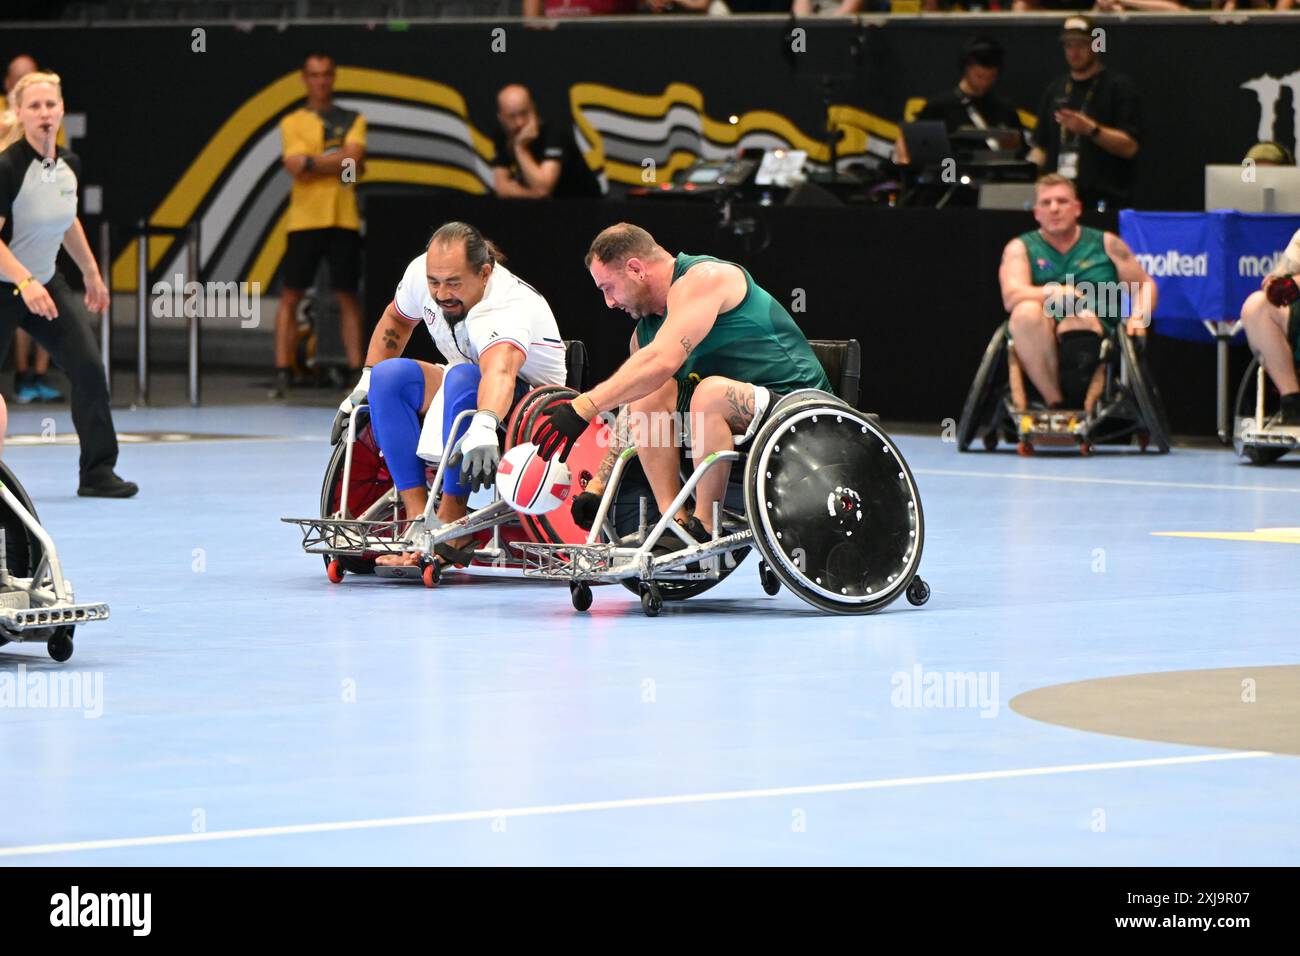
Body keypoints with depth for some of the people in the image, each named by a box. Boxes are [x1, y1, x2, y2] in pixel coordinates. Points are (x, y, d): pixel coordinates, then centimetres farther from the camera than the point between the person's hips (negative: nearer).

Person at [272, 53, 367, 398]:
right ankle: (283, 373, -3)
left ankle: (357, 371, 6)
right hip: (304, 218, -1)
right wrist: (341, 163, -9)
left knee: (348, 297, 3)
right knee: (291, 295, -3)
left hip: (343, 220, 1)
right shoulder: (292, 123, 8)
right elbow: (296, 167, -8)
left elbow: (354, 158, -6)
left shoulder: (352, 120, 11)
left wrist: (313, 162, -10)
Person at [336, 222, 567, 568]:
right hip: (462, 396, 7)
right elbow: (396, 320, 11)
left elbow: (499, 371, -55)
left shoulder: (509, 307, -35)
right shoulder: (421, 272, -13)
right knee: (389, 375, -19)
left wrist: (484, 427, -73)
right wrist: (365, 383, 5)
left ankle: (451, 520, -33)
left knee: (463, 378, -37)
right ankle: (417, 516, -25)